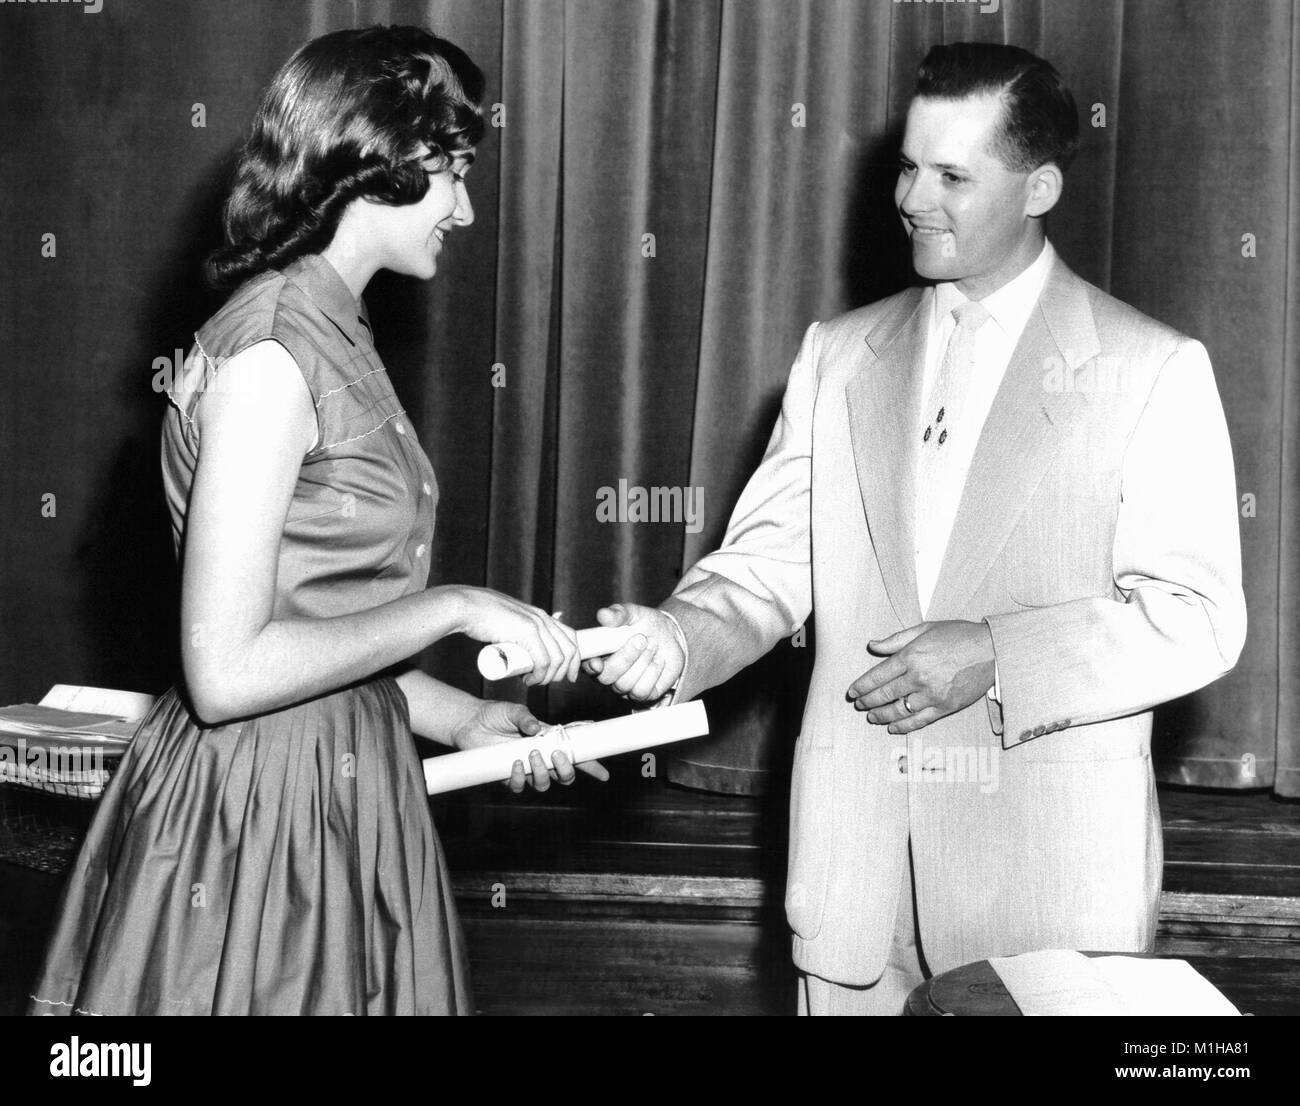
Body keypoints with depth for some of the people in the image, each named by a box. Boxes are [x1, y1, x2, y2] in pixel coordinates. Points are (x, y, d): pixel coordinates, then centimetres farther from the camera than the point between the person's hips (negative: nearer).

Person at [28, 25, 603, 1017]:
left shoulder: (333, 338, 9)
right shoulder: (266, 356, -19)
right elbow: (227, 670, -23)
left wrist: (460, 717, 5)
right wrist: (452, 607, -18)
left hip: (340, 787, 9)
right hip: (264, 816, -9)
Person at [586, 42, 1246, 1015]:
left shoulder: (1154, 370, -4)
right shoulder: (839, 355, 10)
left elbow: (1199, 618, -7)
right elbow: (769, 561, 6)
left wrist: (996, 656, -17)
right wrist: (677, 639, -14)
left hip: (1054, 861, -3)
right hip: (856, 851, 3)